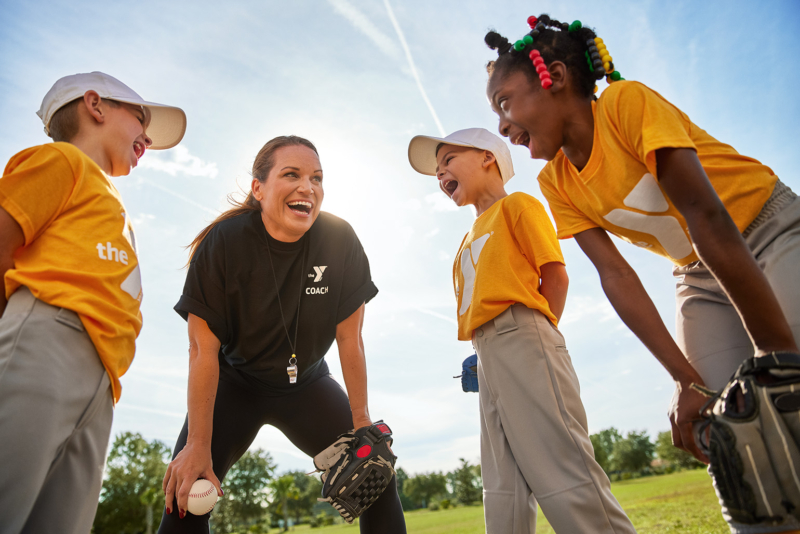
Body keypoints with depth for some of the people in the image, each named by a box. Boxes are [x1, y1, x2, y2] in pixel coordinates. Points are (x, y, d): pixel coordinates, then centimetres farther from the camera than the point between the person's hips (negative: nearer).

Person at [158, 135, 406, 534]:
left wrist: (361, 421, -10)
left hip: (307, 384, 2)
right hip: (235, 383, -1)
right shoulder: (224, 242, -21)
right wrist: (199, 444, -18)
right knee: (187, 493, -15)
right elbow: (203, 349, -18)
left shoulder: (341, 241, -19)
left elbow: (349, 338, -12)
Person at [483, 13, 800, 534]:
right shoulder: (557, 183, -7)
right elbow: (615, 273, -13)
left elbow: (709, 220, -29)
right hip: (703, 280, 4)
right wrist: (688, 379, -21)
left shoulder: (626, 102, -23)